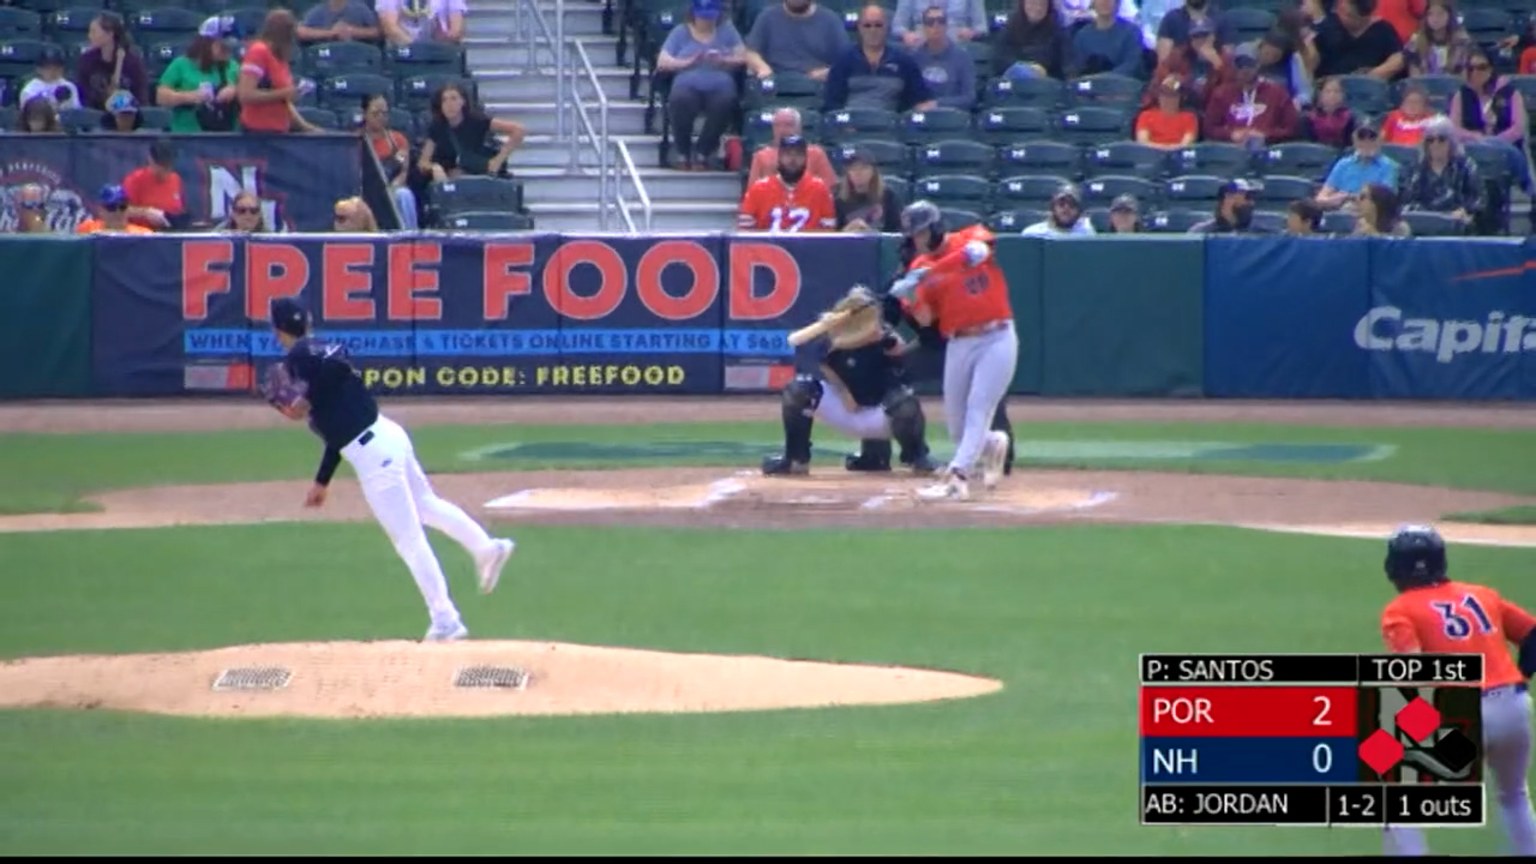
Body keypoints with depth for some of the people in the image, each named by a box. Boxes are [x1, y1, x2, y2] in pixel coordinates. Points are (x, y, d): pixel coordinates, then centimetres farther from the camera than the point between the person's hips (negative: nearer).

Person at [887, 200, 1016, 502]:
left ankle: (957, 478, -21)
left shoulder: (972, 237, -3)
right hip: (958, 344, 5)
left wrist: (926, 274, -31)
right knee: (957, 428, 7)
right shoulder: (920, 266, 6)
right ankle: (993, 444, 37)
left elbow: (976, 252, -29)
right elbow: (925, 319, 1)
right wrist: (909, 297, -20)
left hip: (997, 339, -5)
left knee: (978, 409, -15)